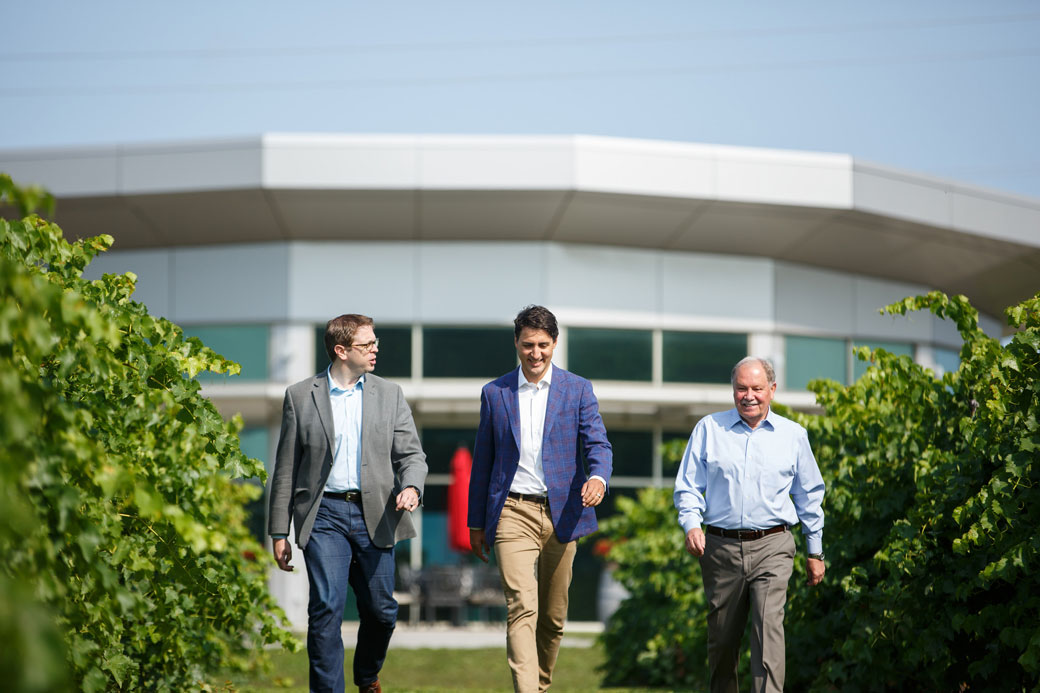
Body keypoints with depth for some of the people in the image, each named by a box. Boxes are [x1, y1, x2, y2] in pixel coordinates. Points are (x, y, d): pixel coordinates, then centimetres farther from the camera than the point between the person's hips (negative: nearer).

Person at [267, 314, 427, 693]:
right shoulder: (300, 397, 4)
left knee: (381, 610, 7)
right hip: (325, 515, -2)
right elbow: (286, 469, 6)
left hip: (375, 515, 2)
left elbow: (410, 453, 8)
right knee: (326, 607, -12)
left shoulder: (389, 395, 10)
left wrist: (410, 487, -16)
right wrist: (279, 533, 4)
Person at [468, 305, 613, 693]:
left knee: (553, 615, 9)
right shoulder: (495, 393, 9)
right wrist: (476, 522, 14)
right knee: (521, 608, -15)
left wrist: (598, 476, -26)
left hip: (561, 513, 1)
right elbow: (483, 461, 14)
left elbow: (597, 443, -3)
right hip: (513, 513, -1)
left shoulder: (578, 390, 6)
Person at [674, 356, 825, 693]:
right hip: (720, 548, 1)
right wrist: (691, 525, -10)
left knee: (768, 627, -18)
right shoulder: (709, 429, 8)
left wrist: (815, 553, 17)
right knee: (722, 638, 8)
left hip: (771, 548, -1)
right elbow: (688, 486, 9)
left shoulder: (794, 435, 9)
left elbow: (809, 496, 17)